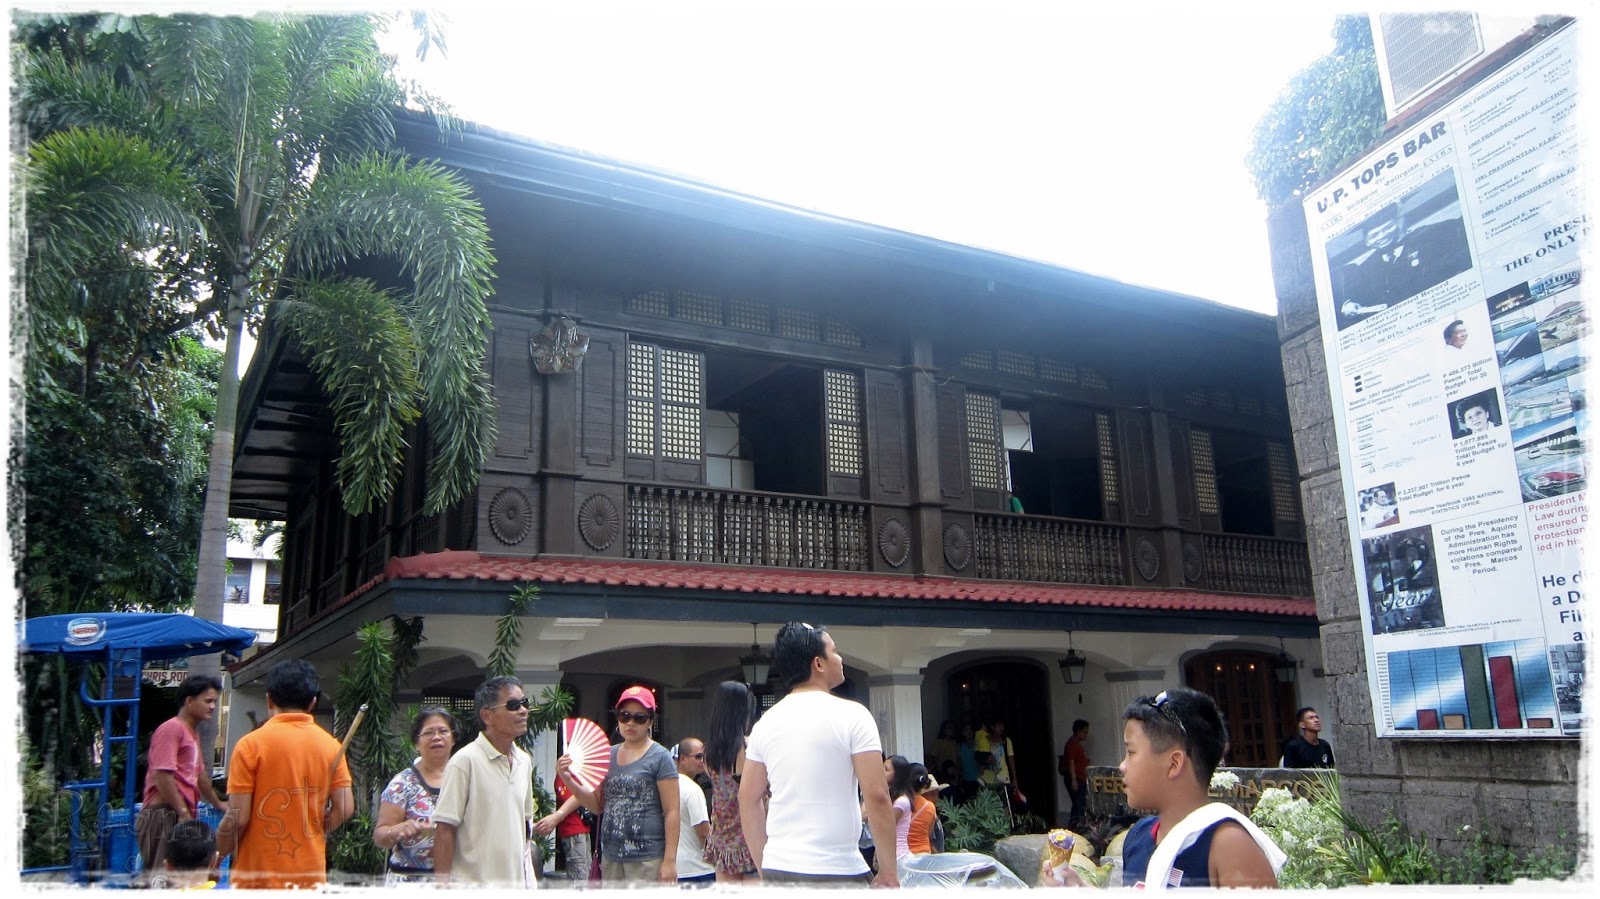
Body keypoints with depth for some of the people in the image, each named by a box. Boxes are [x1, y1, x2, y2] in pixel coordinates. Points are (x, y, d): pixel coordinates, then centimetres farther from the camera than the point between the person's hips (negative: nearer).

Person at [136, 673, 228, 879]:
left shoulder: (193, 732, 21)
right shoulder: (171, 729, -9)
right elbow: (163, 775, -17)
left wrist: (217, 804, 42)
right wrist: (184, 813, -18)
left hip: (183, 817, 9)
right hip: (164, 814, -9)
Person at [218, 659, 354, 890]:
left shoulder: (251, 744, -8)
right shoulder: (331, 745, 2)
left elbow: (238, 817, -9)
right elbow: (344, 809, -2)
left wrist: (219, 854, 7)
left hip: (259, 876, -3)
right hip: (311, 875, 4)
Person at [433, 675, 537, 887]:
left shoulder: (524, 761, 9)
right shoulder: (466, 761, -11)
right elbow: (444, 830, -11)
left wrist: (529, 878, 15)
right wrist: (442, 885, -14)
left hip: (518, 885, 6)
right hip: (474, 886, -6)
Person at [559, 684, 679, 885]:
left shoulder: (659, 757, -5)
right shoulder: (609, 755, 12)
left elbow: (671, 812, -8)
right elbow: (598, 804, 15)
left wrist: (670, 860, -13)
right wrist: (569, 780, 1)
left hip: (648, 860, -6)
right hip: (611, 858, 6)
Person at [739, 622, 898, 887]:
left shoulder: (766, 723, 7)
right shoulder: (851, 715, -8)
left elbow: (748, 799, 11)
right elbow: (877, 796, -12)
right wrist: (889, 870, -4)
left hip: (778, 870, 5)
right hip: (837, 873, -5)